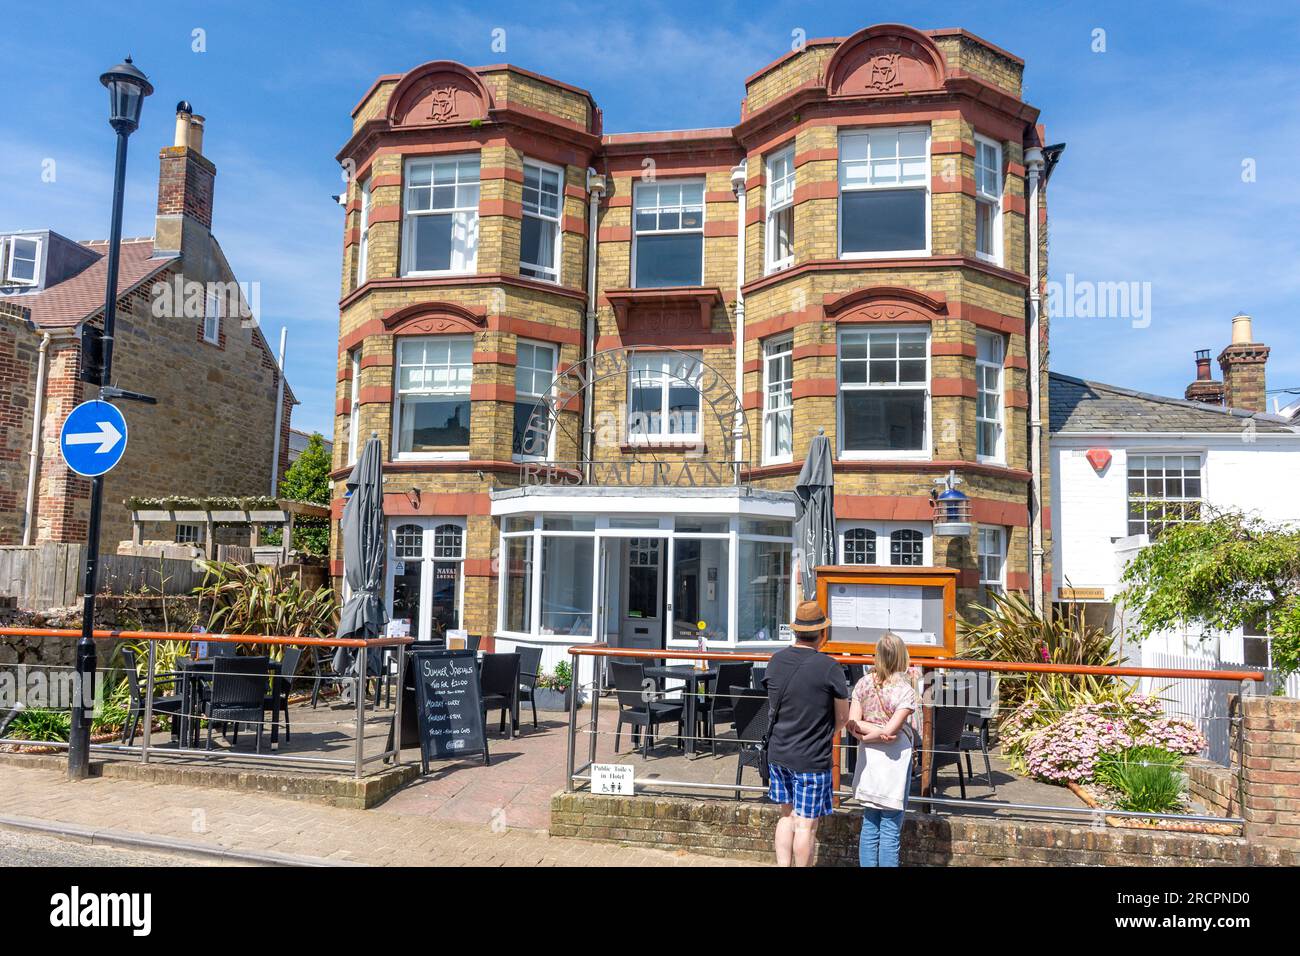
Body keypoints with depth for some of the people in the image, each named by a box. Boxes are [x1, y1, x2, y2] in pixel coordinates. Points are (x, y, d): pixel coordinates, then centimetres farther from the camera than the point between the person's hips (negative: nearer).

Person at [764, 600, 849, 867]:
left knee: (787, 815, 19)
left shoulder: (776, 660, 0)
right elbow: (843, 717, -5)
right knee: (806, 824, 5)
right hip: (811, 759, -5)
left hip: (778, 752, 5)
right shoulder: (830, 669, -16)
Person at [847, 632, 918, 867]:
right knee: (890, 830, 3)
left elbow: (852, 723, -4)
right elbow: (891, 730, -18)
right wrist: (879, 733, -2)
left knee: (869, 826, 15)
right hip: (893, 761, -5)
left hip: (868, 760, 5)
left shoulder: (863, 683, 0)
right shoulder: (905, 691, -14)